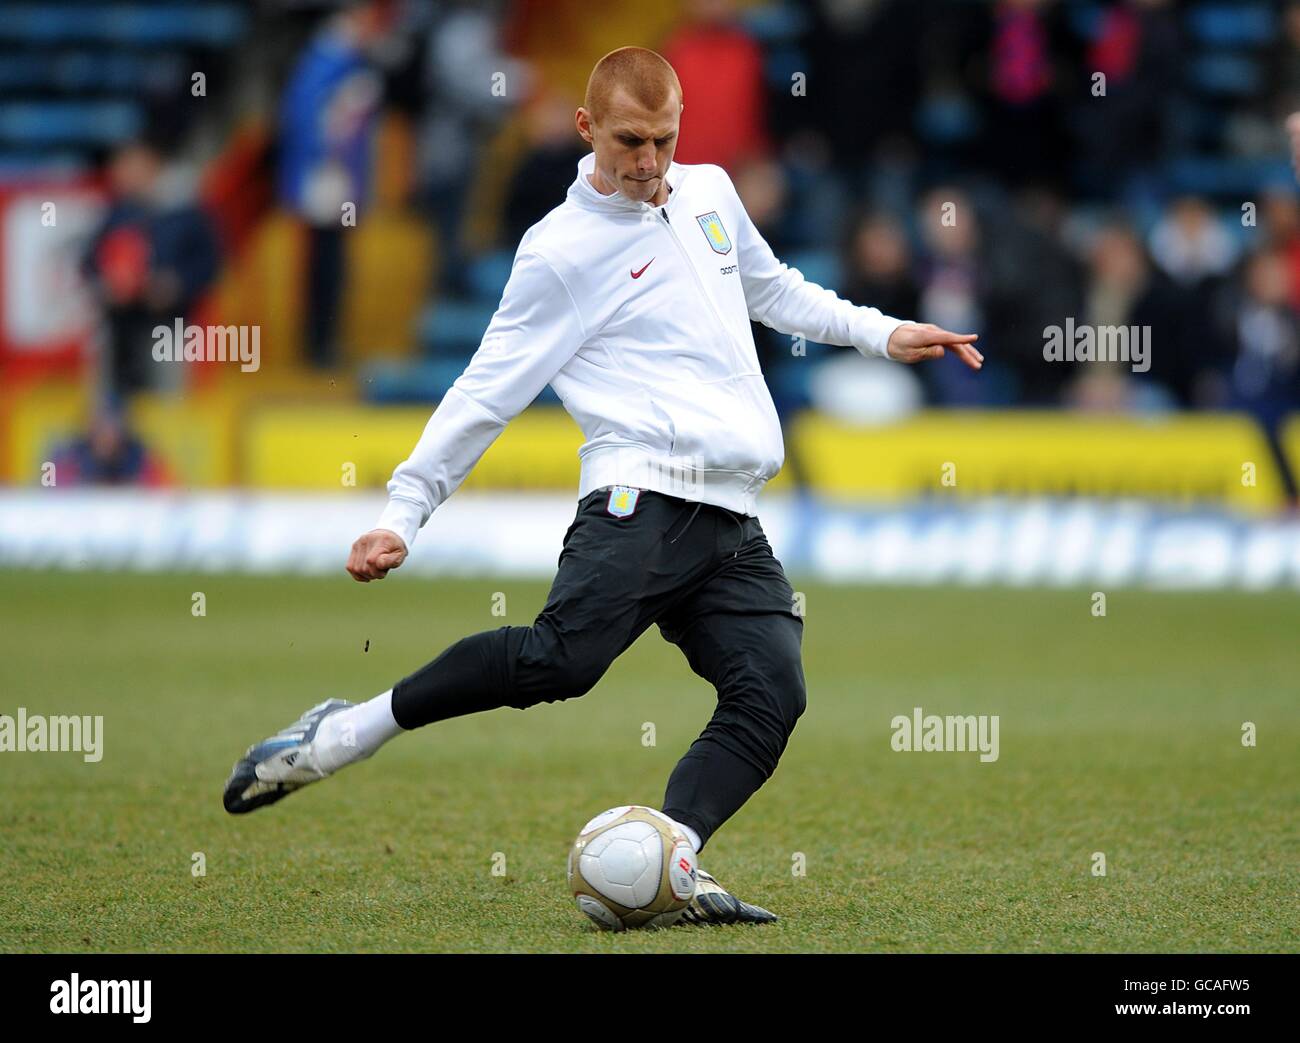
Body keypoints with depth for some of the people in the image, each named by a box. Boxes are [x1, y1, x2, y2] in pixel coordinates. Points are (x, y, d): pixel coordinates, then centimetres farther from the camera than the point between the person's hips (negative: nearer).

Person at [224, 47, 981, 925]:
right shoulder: (562, 252, -1)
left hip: (734, 524, 6)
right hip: (643, 496, -6)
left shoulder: (710, 194, 18)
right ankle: (340, 737, -16)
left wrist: (880, 333, 30)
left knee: (773, 692, -16)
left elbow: (771, 289, 38)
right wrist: (403, 513, -5)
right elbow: (488, 391, -1)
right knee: (563, 656, -28)